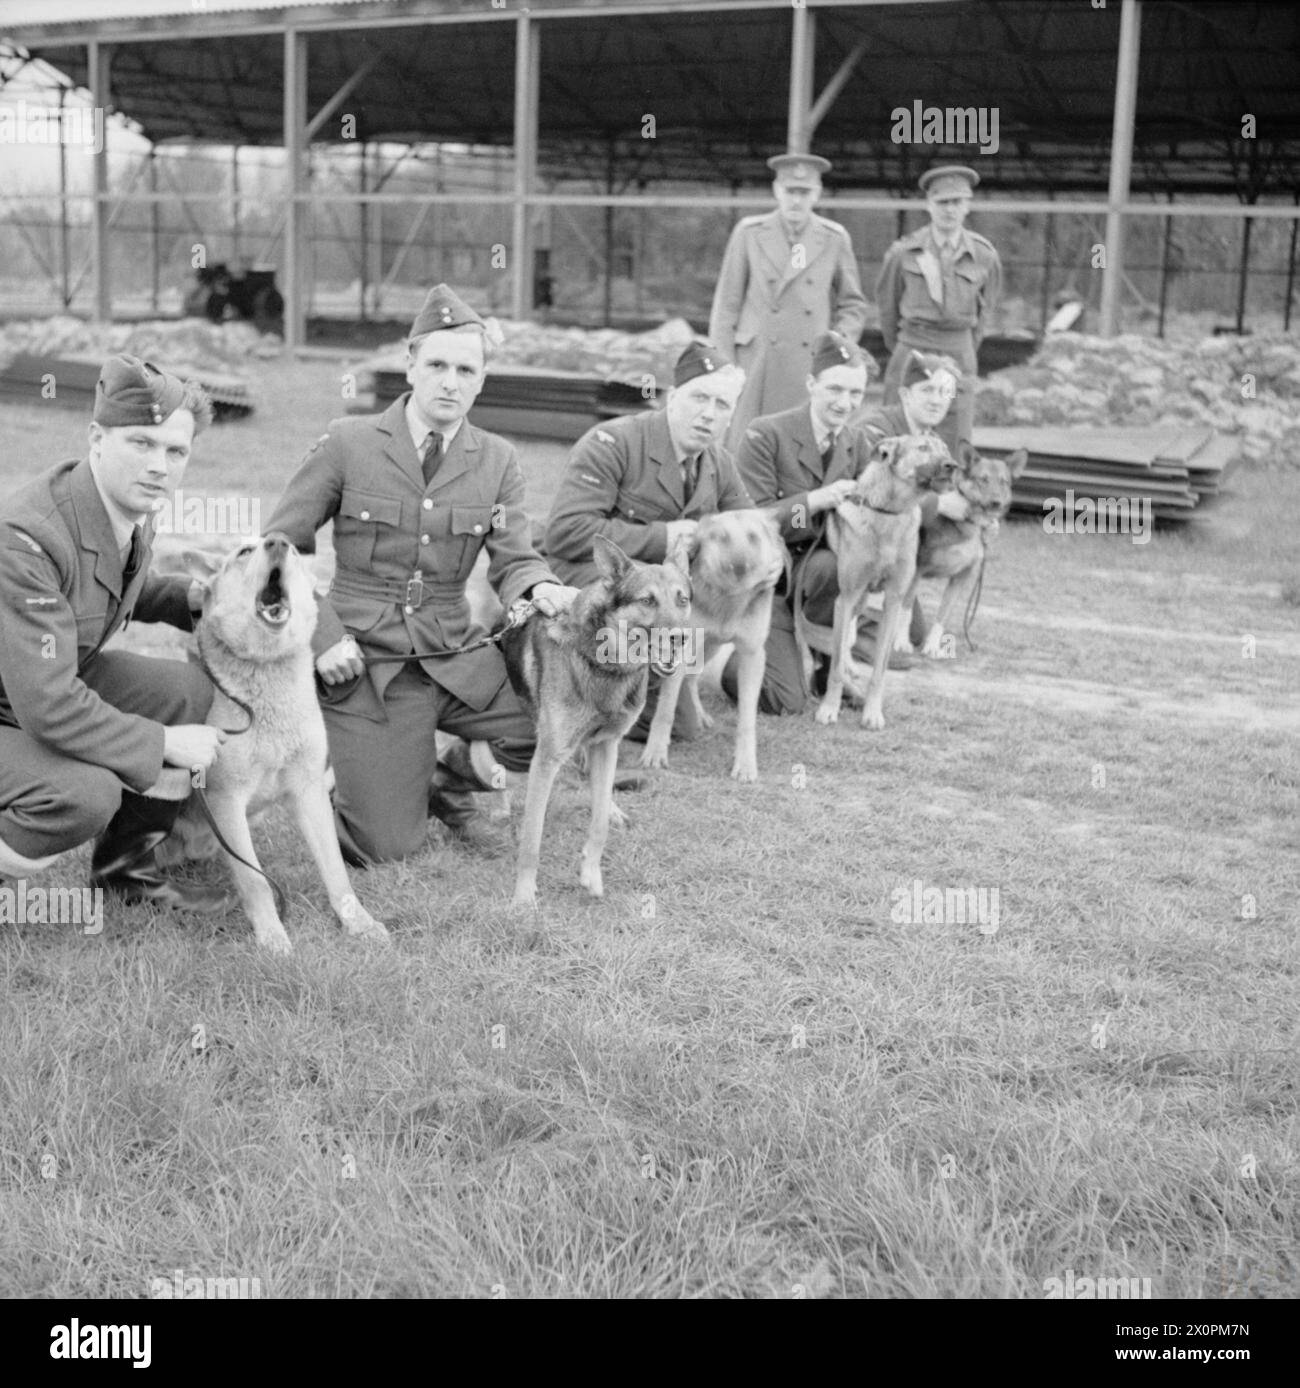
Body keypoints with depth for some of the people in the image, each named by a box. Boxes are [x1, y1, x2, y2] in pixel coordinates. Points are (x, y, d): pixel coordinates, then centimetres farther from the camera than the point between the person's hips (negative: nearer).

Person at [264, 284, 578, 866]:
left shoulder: (498, 461, 6)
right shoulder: (347, 443, -4)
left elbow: (514, 559, 1)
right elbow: (279, 546, 0)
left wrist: (543, 590, -24)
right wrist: (324, 638, -11)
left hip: (455, 656, 4)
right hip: (364, 663, -4)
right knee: (384, 847, -11)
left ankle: (449, 779, 13)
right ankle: (333, 768, 25)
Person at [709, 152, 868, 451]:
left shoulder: (834, 239, 8)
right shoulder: (749, 233, 6)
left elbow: (853, 305, 16)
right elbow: (727, 304, 7)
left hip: (810, 368, 1)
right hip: (756, 366, 0)